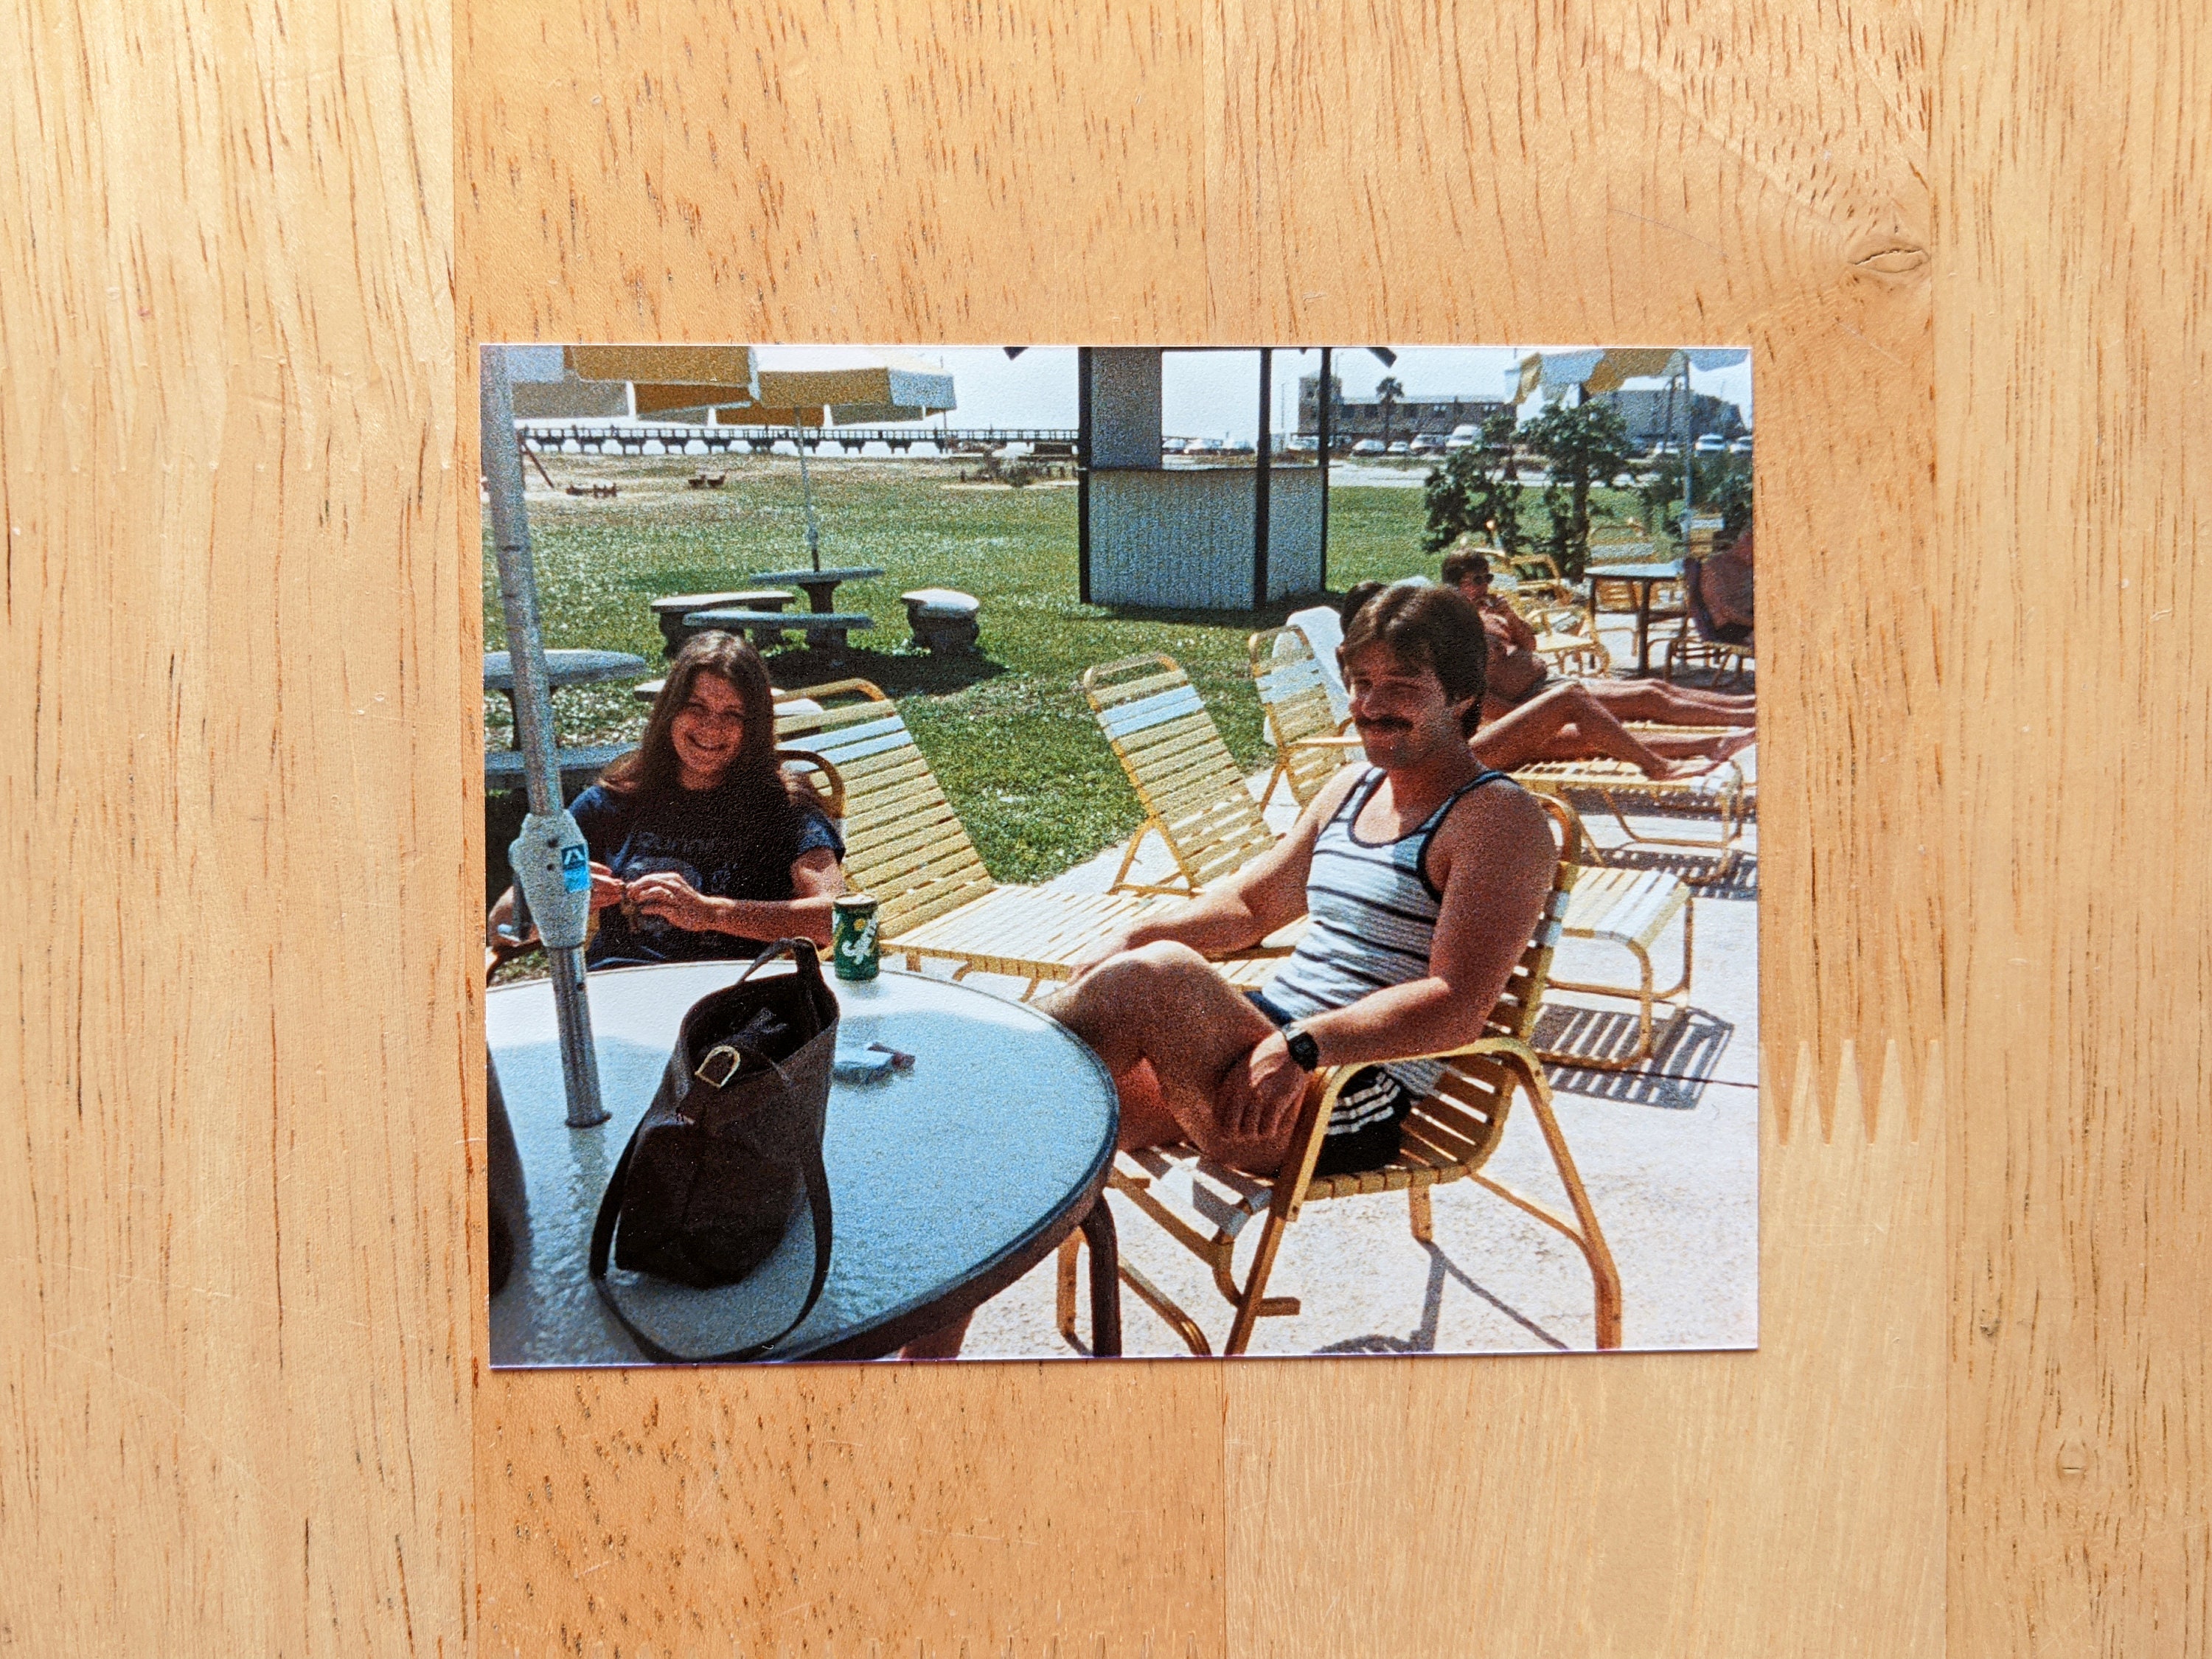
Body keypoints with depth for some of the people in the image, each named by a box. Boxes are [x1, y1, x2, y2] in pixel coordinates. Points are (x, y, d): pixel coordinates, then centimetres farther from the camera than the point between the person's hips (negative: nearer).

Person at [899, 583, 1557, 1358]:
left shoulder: (1500, 820, -5)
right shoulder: (1354, 787, 20)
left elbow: (1456, 1004, -16)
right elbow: (1252, 901, 25)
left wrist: (1304, 1046, -28)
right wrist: (1136, 936, 6)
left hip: (1360, 1099, -7)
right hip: (1263, 1037, 7)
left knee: (1158, 977, -32)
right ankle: (929, 1341, -19)